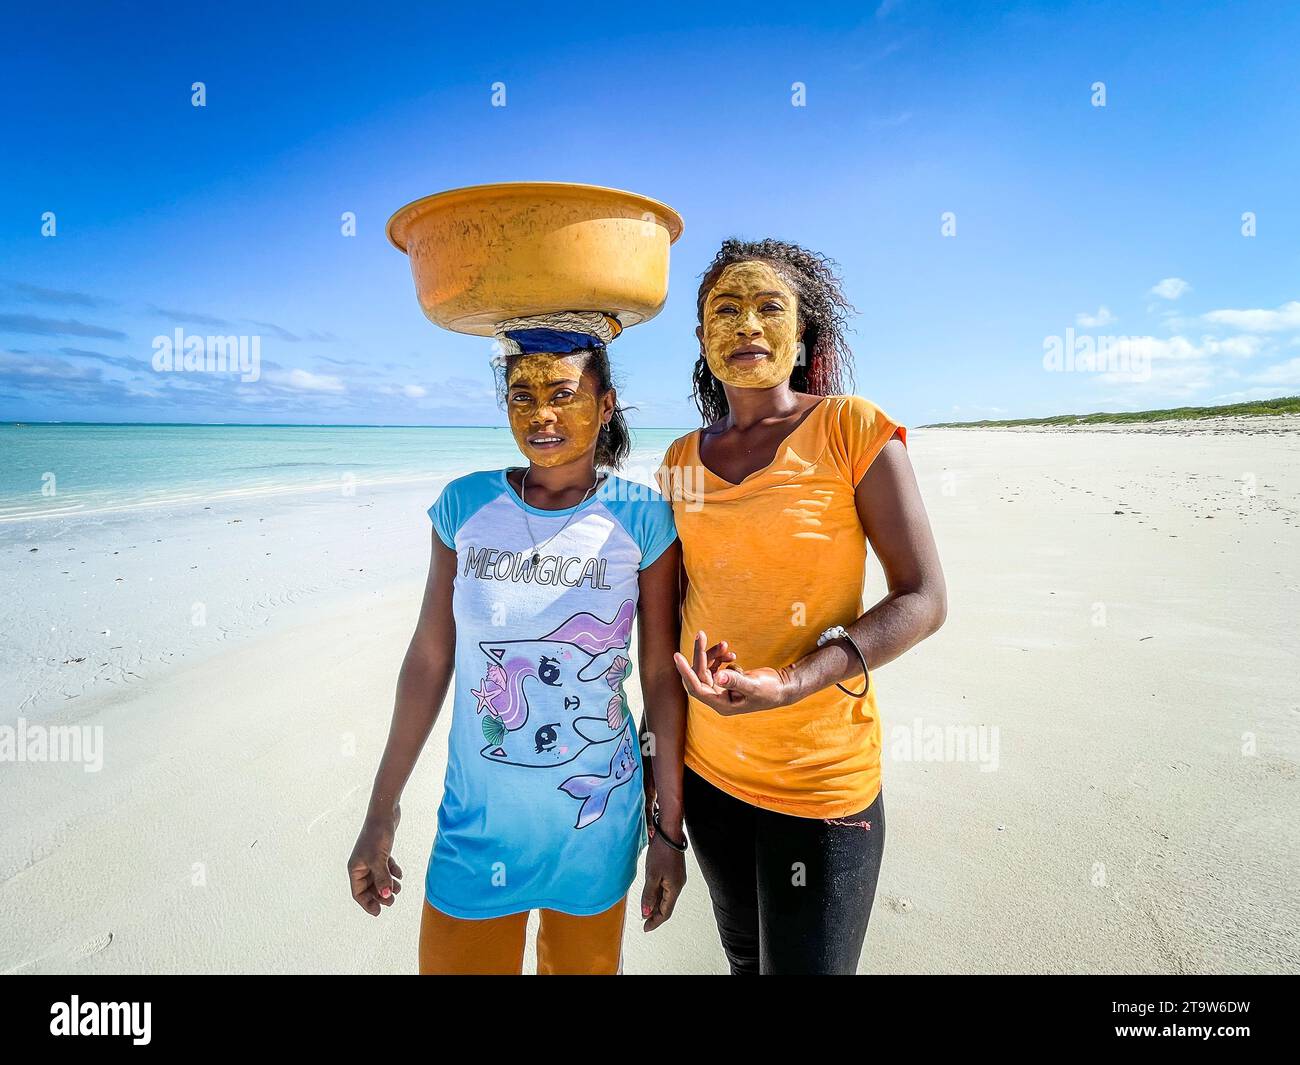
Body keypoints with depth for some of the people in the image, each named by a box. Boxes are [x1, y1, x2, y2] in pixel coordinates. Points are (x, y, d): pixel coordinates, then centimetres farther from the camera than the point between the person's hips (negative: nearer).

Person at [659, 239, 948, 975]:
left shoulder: (853, 429, -10)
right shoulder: (683, 459, 4)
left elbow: (924, 600, -13)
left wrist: (789, 684, -25)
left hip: (820, 781, -4)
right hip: (707, 766, 5)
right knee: (744, 955, 23)